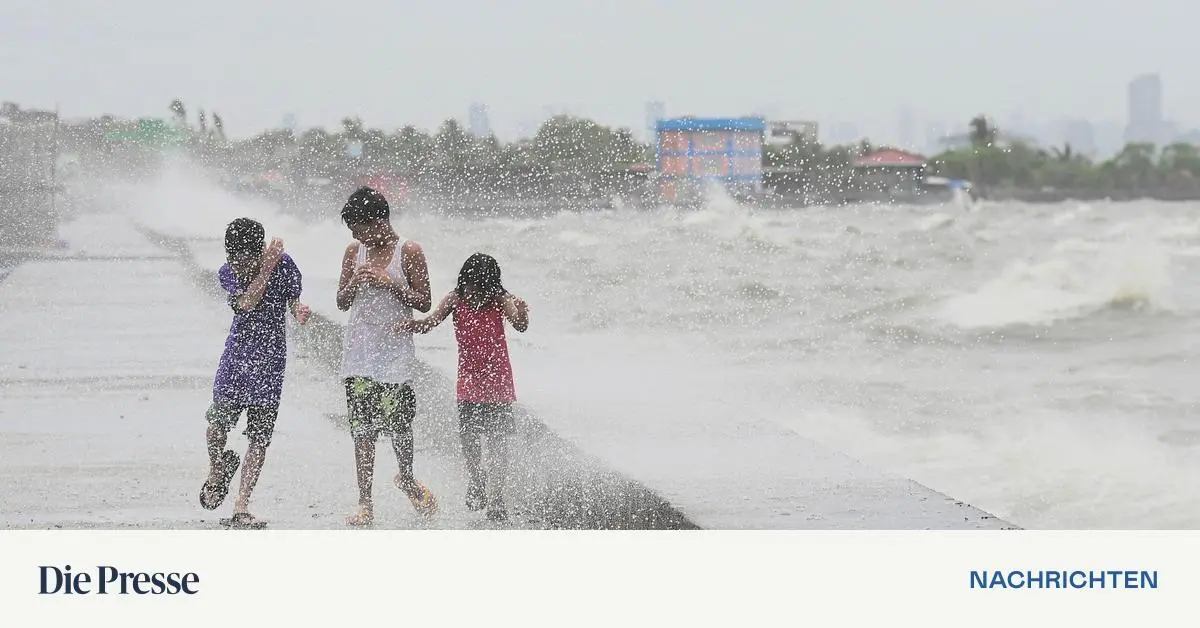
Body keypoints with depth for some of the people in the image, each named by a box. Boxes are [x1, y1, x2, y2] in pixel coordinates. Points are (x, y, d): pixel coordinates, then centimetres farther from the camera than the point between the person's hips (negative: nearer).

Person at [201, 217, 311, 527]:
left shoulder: (284, 265, -9)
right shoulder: (227, 272, -5)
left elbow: (294, 302, -4)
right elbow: (248, 302, -21)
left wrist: (300, 311, -27)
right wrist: (266, 269, -26)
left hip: (270, 358, -2)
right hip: (237, 353, 2)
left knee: (260, 436, -4)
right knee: (219, 421, -2)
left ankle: (241, 506, -1)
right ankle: (217, 471, 32)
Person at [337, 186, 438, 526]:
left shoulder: (409, 251, -2)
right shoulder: (354, 252, 10)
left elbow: (424, 302, -4)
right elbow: (341, 302, 14)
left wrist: (389, 283, -16)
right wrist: (355, 283, -7)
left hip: (396, 351, -3)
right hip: (360, 352, 3)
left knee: (398, 424, -1)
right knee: (362, 427, -3)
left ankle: (407, 479, 29)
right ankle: (365, 503, -2)